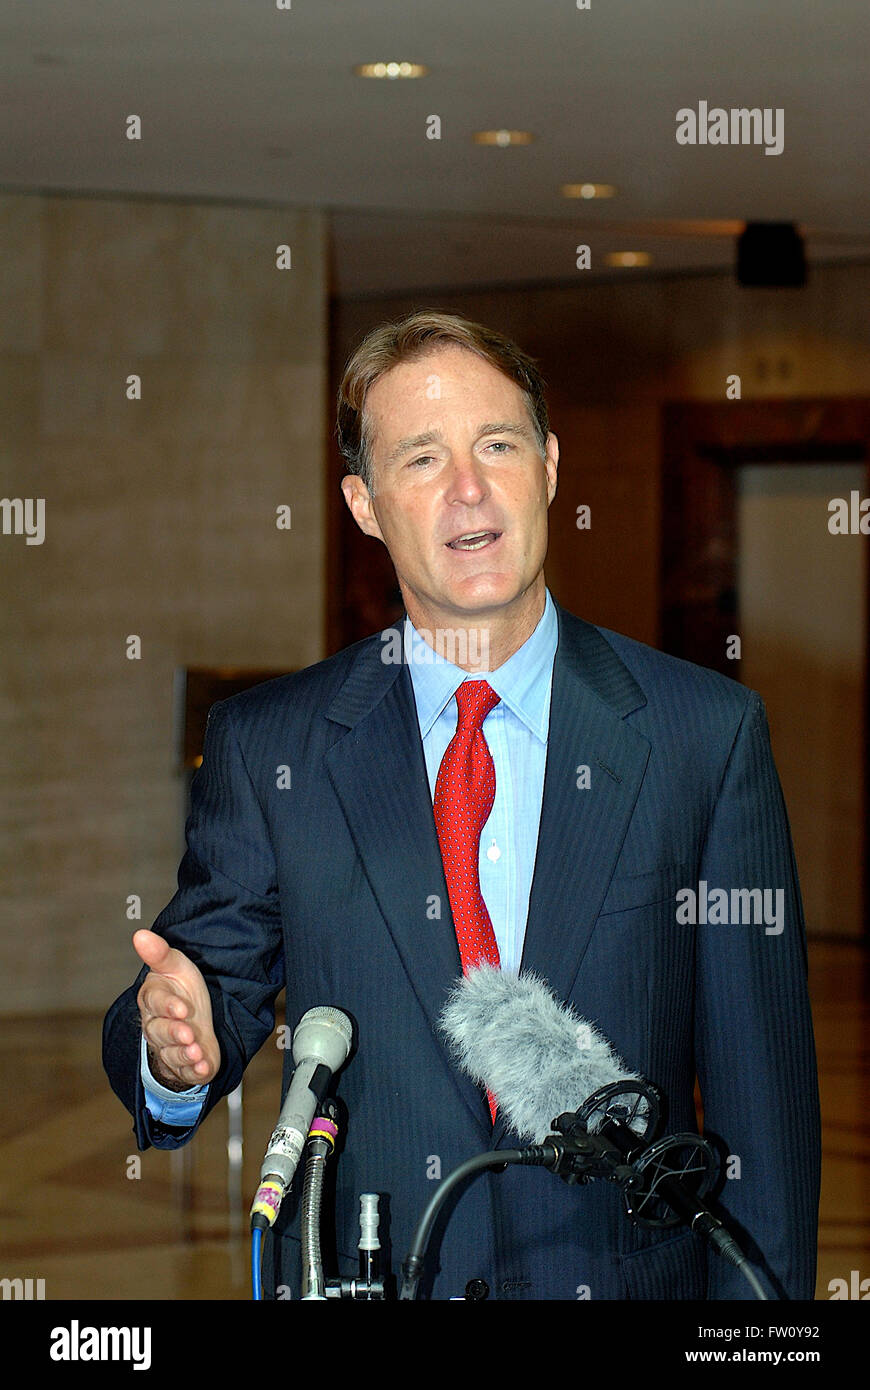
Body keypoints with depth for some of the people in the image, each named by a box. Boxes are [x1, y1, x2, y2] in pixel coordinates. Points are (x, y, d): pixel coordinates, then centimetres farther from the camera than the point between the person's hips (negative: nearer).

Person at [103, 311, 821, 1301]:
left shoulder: (708, 730, -3)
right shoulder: (262, 745, -1)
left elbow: (761, 1080, -2)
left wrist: (760, 1312, -5)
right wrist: (180, 1051, -23)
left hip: (626, 1269, 0)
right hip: (354, 1277, 0)